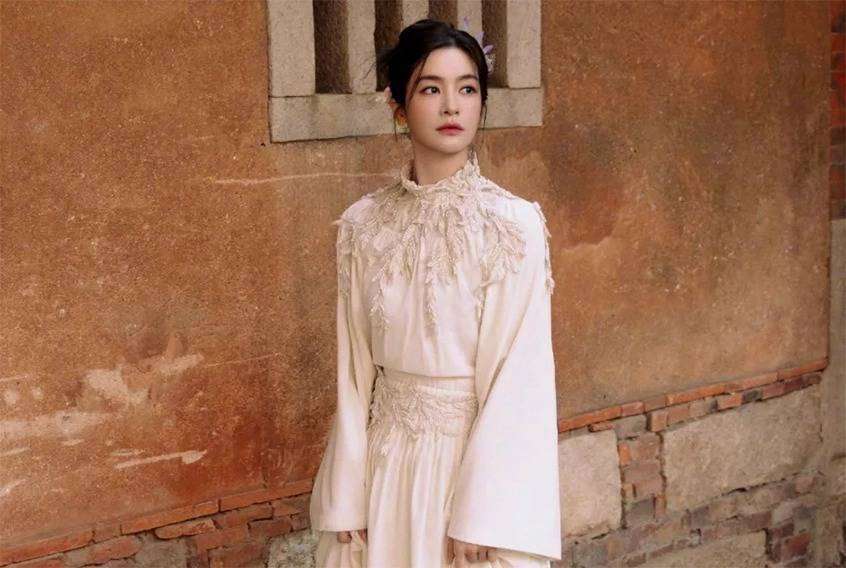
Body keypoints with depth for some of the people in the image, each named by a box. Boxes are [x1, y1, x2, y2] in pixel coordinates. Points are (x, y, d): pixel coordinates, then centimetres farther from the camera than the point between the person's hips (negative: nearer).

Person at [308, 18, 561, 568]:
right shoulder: (363, 225, -1)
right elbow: (354, 368, 2)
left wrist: (482, 514, -16)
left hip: (478, 453, -3)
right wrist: (347, 496, 0)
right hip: (386, 457, 3)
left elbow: (518, 376, -13)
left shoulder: (514, 224, -12)